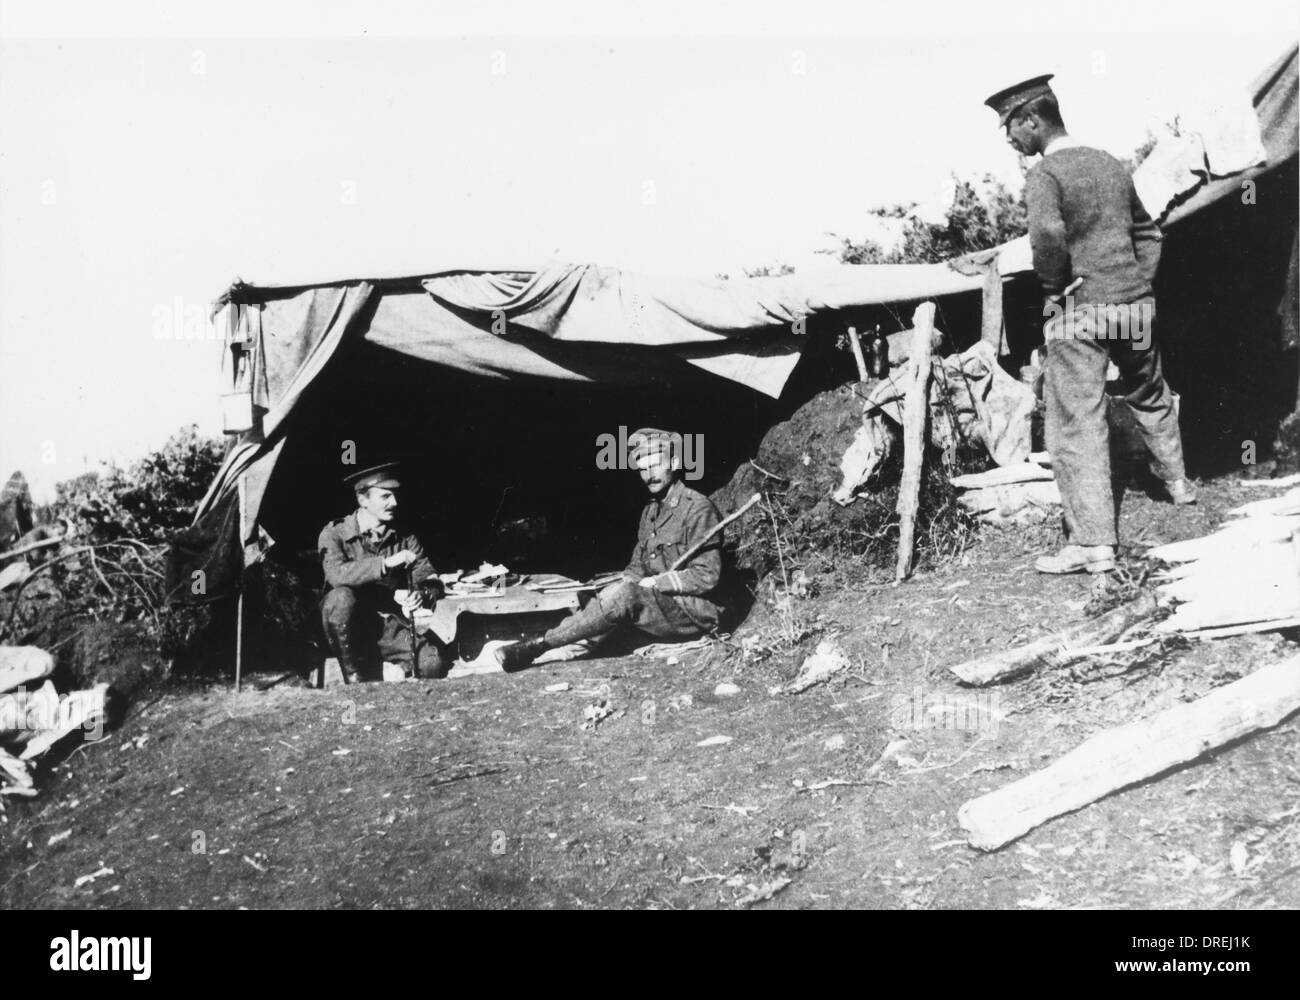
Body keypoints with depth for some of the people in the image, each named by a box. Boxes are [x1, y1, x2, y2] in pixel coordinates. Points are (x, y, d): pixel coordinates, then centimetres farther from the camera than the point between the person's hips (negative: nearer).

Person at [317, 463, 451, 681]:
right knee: (340, 597, -35)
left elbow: (431, 580, 2)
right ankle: (354, 679, -19)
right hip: (346, 630, -2)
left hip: (390, 627, 2)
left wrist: (420, 596, -22)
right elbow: (336, 573, -25)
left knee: (435, 662, -23)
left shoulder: (404, 538, 6)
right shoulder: (334, 533, -5)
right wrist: (386, 563, -34)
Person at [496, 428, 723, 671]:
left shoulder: (698, 508, -11)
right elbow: (636, 566, 19)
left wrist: (654, 583, -15)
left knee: (624, 596, -30)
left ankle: (539, 645, -31)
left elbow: (705, 577, -16)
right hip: (660, 605, 9)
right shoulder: (650, 512, 16)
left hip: (696, 611, -9)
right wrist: (625, 584, -4)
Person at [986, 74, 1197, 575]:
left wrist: (1054, 285, -13)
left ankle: (1093, 543, -6)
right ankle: (1176, 480, 49)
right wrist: (1140, 282, 18)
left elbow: (1047, 235, -29)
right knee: (1150, 396, 29)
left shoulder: (1044, 173, -11)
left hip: (1078, 310, -7)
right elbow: (1147, 231, 20)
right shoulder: (1111, 164, 12)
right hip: (1134, 303, 7)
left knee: (1076, 425, -4)